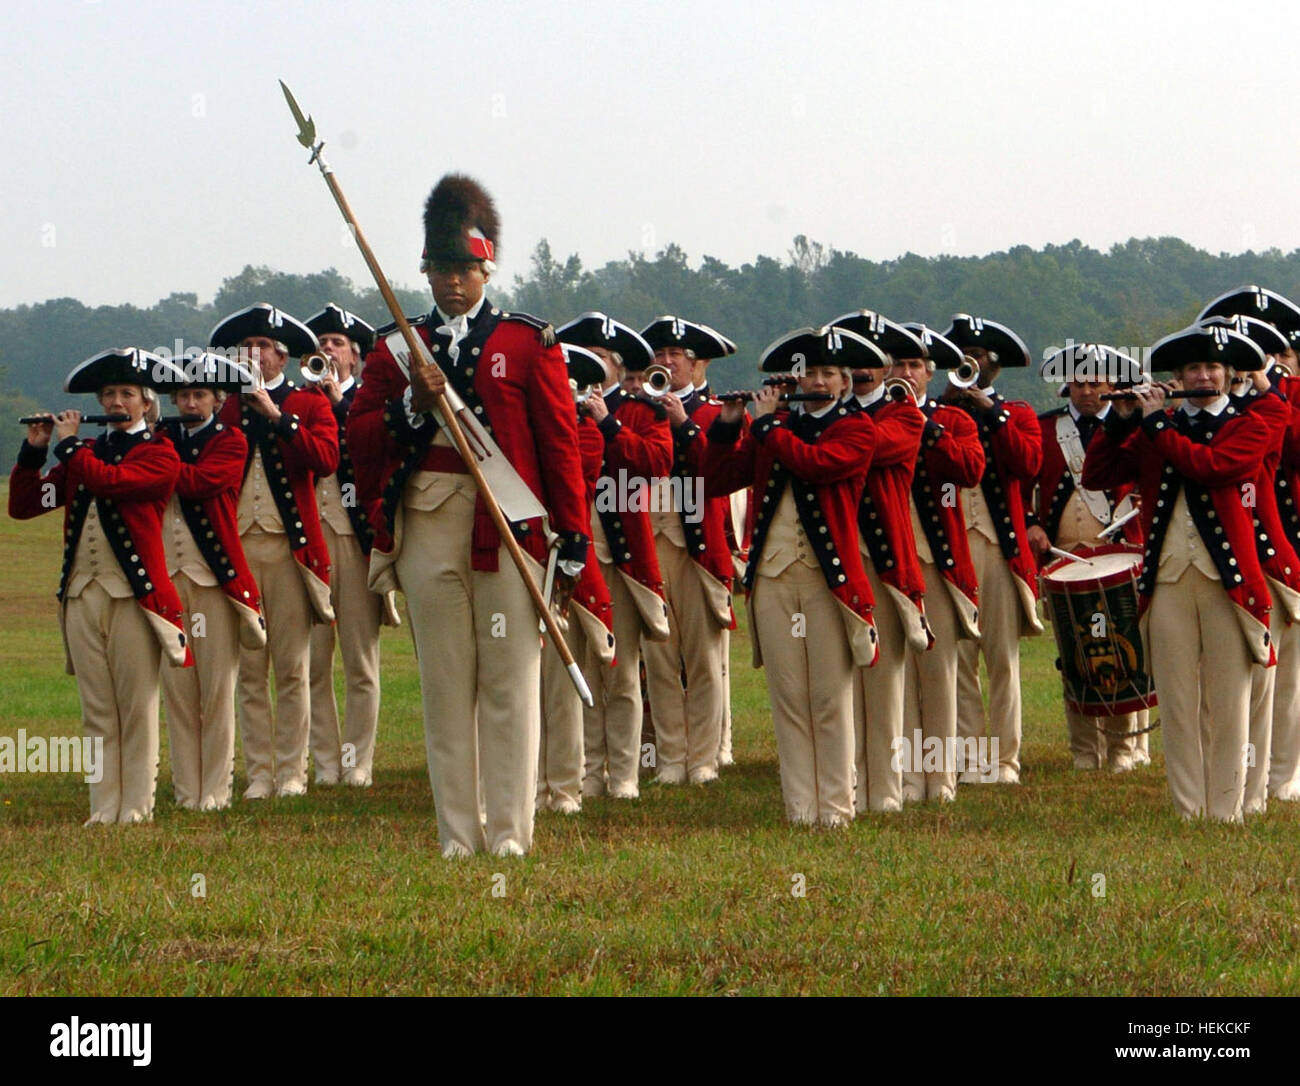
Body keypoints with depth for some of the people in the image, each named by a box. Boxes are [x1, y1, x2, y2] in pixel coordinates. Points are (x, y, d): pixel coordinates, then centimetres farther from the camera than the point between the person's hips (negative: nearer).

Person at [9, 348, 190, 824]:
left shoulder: (159, 454, -1)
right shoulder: (85, 454, 17)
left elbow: (110, 481, -20)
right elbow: (23, 504, 13)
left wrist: (68, 444, -7)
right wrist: (33, 450, 1)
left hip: (133, 593, -5)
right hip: (82, 592, 5)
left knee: (137, 707, -2)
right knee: (97, 709, 5)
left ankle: (136, 807, 1)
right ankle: (103, 808, 7)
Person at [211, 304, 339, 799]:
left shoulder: (309, 404, 8)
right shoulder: (223, 407, 14)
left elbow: (326, 458, -11)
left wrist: (276, 415, -16)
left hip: (289, 543, -2)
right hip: (237, 544, 2)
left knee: (293, 668, -2)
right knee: (249, 670, 1)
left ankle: (291, 772, 4)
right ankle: (259, 772, 5)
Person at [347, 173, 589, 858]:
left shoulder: (530, 345, 5)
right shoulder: (396, 349, 12)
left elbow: (560, 443, 2)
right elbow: (359, 438, 7)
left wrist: (573, 539, -3)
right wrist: (413, 404, -11)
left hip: (508, 527, -2)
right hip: (426, 528, 2)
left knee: (509, 678, -2)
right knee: (445, 681, 3)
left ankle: (509, 831, 1)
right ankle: (459, 833, 7)